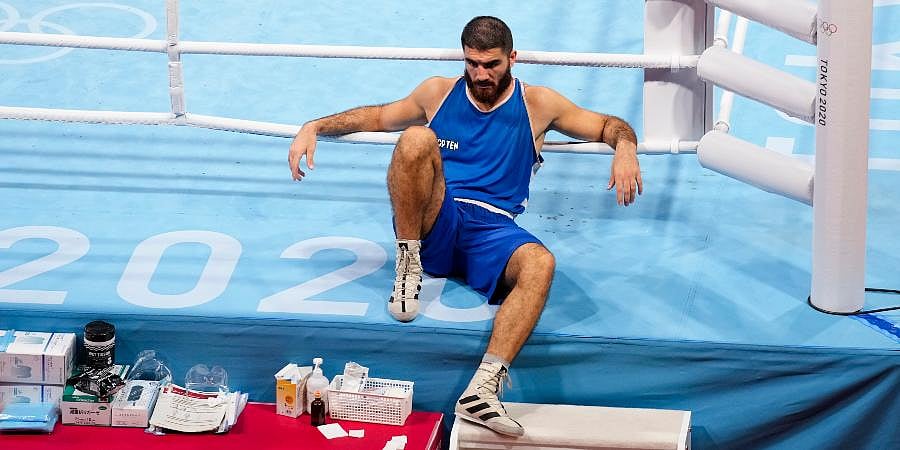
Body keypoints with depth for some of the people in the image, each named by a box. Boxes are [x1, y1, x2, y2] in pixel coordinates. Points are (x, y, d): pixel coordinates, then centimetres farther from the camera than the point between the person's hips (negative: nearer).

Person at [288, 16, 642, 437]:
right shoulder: (439, 93, 17)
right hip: (434, 223, 0)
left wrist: (625, 149, -8)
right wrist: (314, 127, 13)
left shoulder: (537, 103, 14)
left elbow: (610, 126, 16)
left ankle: (482, 389, -52)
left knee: (540, 263, -37)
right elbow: (377, 117, 27)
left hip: (492, 231, 0)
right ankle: (409, 264, -18)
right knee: (416, 138, -29)